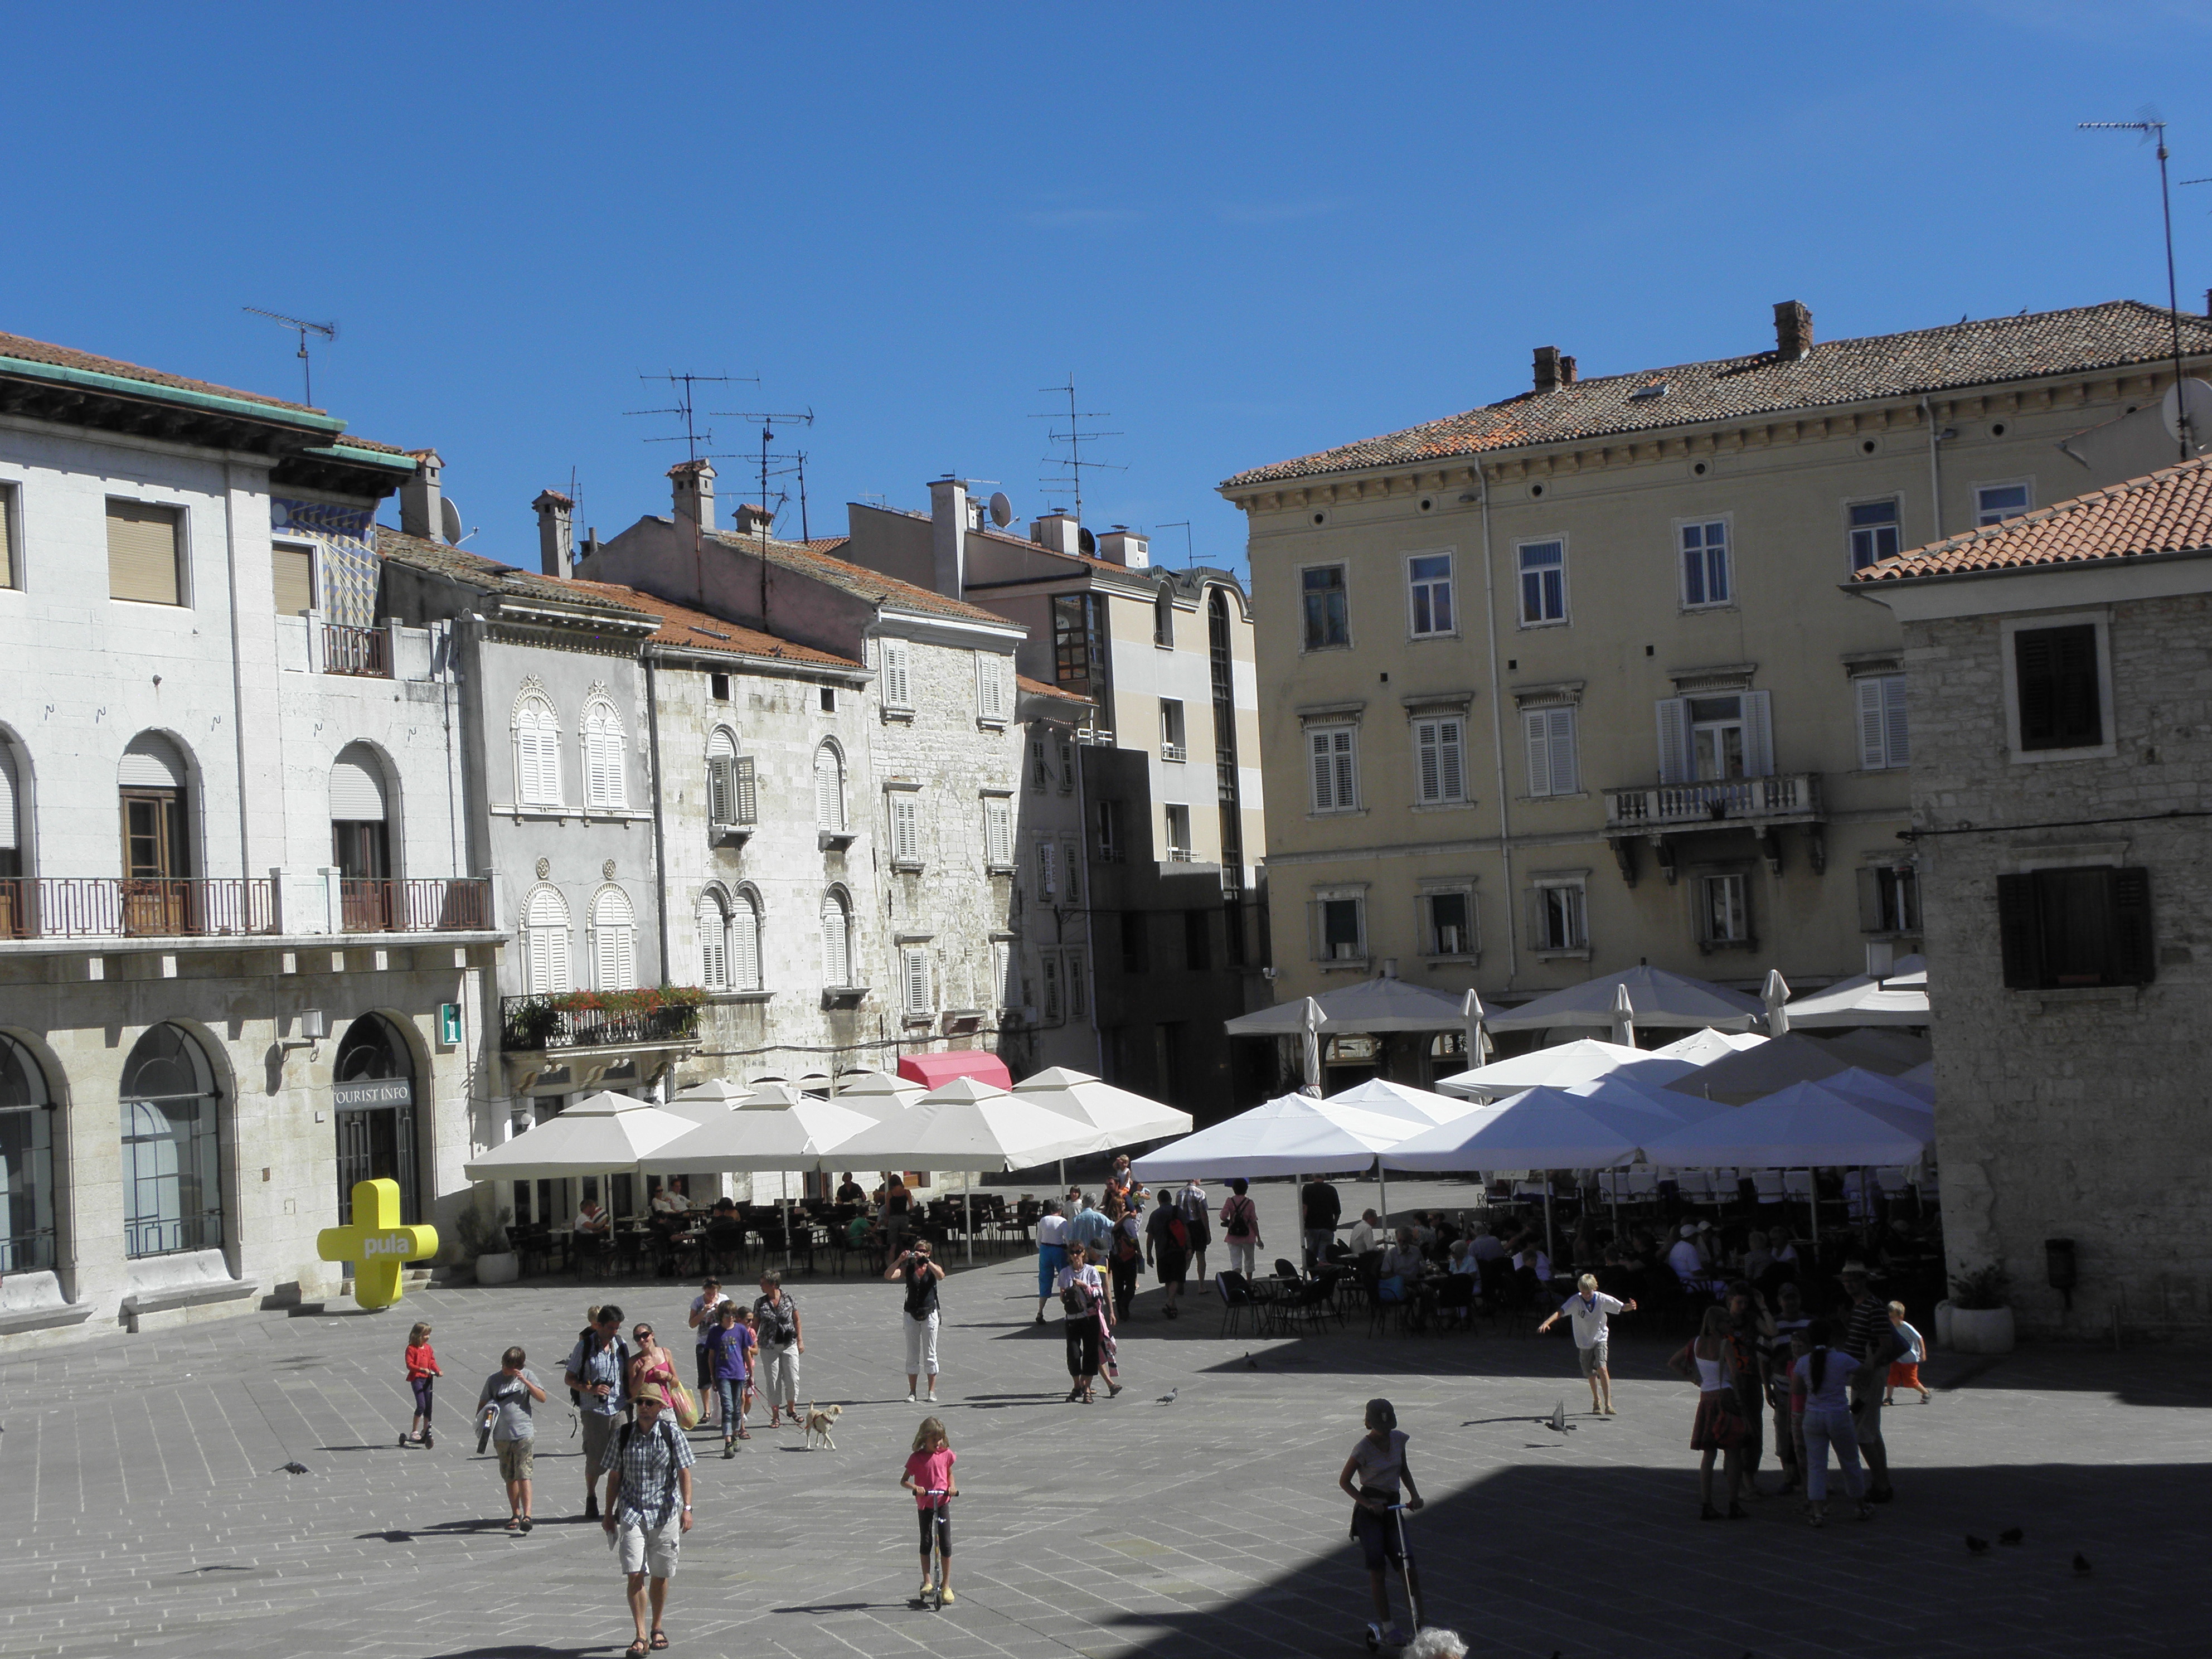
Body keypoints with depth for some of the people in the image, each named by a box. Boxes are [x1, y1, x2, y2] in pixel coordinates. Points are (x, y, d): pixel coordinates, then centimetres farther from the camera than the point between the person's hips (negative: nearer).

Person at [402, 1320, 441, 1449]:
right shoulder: (412, 1349, -8)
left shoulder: (428, 1348, 11)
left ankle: (425, 1433, 21)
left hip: (427, 1378, 7)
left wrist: (437, 1371, -7)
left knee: (428, 1406, 9)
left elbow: (432, 1361, 11)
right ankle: (414, 1432, -6)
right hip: (416, 1379, -7)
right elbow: (410, 1364, -15)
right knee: (421, 1405, -16)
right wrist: (422, 1369, -29)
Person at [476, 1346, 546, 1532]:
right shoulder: (494, 1380, 7)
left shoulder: (526, 1375, 2)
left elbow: (542, 1398, -4)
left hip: (524, 1434, -3)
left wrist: (525, 1381, -13)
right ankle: (516, 1514, 19)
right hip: (502, 1436, 3)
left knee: (523, 1475, -11)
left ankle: (527, 1515, -15)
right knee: (510, 1477, 9)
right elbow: (483, 1404, 15)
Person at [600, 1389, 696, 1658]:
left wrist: (687, 1508, -13)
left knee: (660, 1575, 11)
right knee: (635, 1575, -10)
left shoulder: (671, 1434, -3)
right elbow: (614, 1476, 9)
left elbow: (684, 1472, -4)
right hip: (631, 1513, 0)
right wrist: (609, 1514, 11)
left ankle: (657, 1628, 30)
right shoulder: (622, 1436, 1)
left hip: (665, 1513, 0)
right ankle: (641, 1636, -7)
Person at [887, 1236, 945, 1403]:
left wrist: (925, 1260, -29)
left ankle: (932, 1391, 6)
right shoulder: (908, 1268, 3)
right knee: (912, 1356, 5)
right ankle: (912, 1392, 9)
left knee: (930, 1355, 2)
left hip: (929, 1314, -1)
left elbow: (940, 1275, -23)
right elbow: (889, 1276, -12)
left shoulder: (933, 1268, 0)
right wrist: (900, 1260, -23)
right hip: (911, 1315, 1)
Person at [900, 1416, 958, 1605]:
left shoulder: (946, 1454, -2)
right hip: (924, 1504, -1)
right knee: (926, 1542, 2)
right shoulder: (917, 1458, -9)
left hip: (943, 1503, 1)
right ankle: (927, 1581, 13)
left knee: (945, 1544, -2)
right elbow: (904, 1481, -6)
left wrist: (952, 1486, -8)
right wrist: (915, 1487, -26)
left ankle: (946, 1585, 7)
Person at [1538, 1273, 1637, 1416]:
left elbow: (1623, 1308, -7)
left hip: (1600, 1339, -1)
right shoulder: (1576, 1301, -18)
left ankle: (1608, 1403, -17)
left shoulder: (1603, 1299, -14)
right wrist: (1547, 1322, -45)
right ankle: (1597, 1401, 35)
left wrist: (1631, 1306, -30)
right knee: (1591, 1374, 10)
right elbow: (1561, 1312, -28)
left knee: (1602, 1368, -20)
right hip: (1584, 1342, 1)